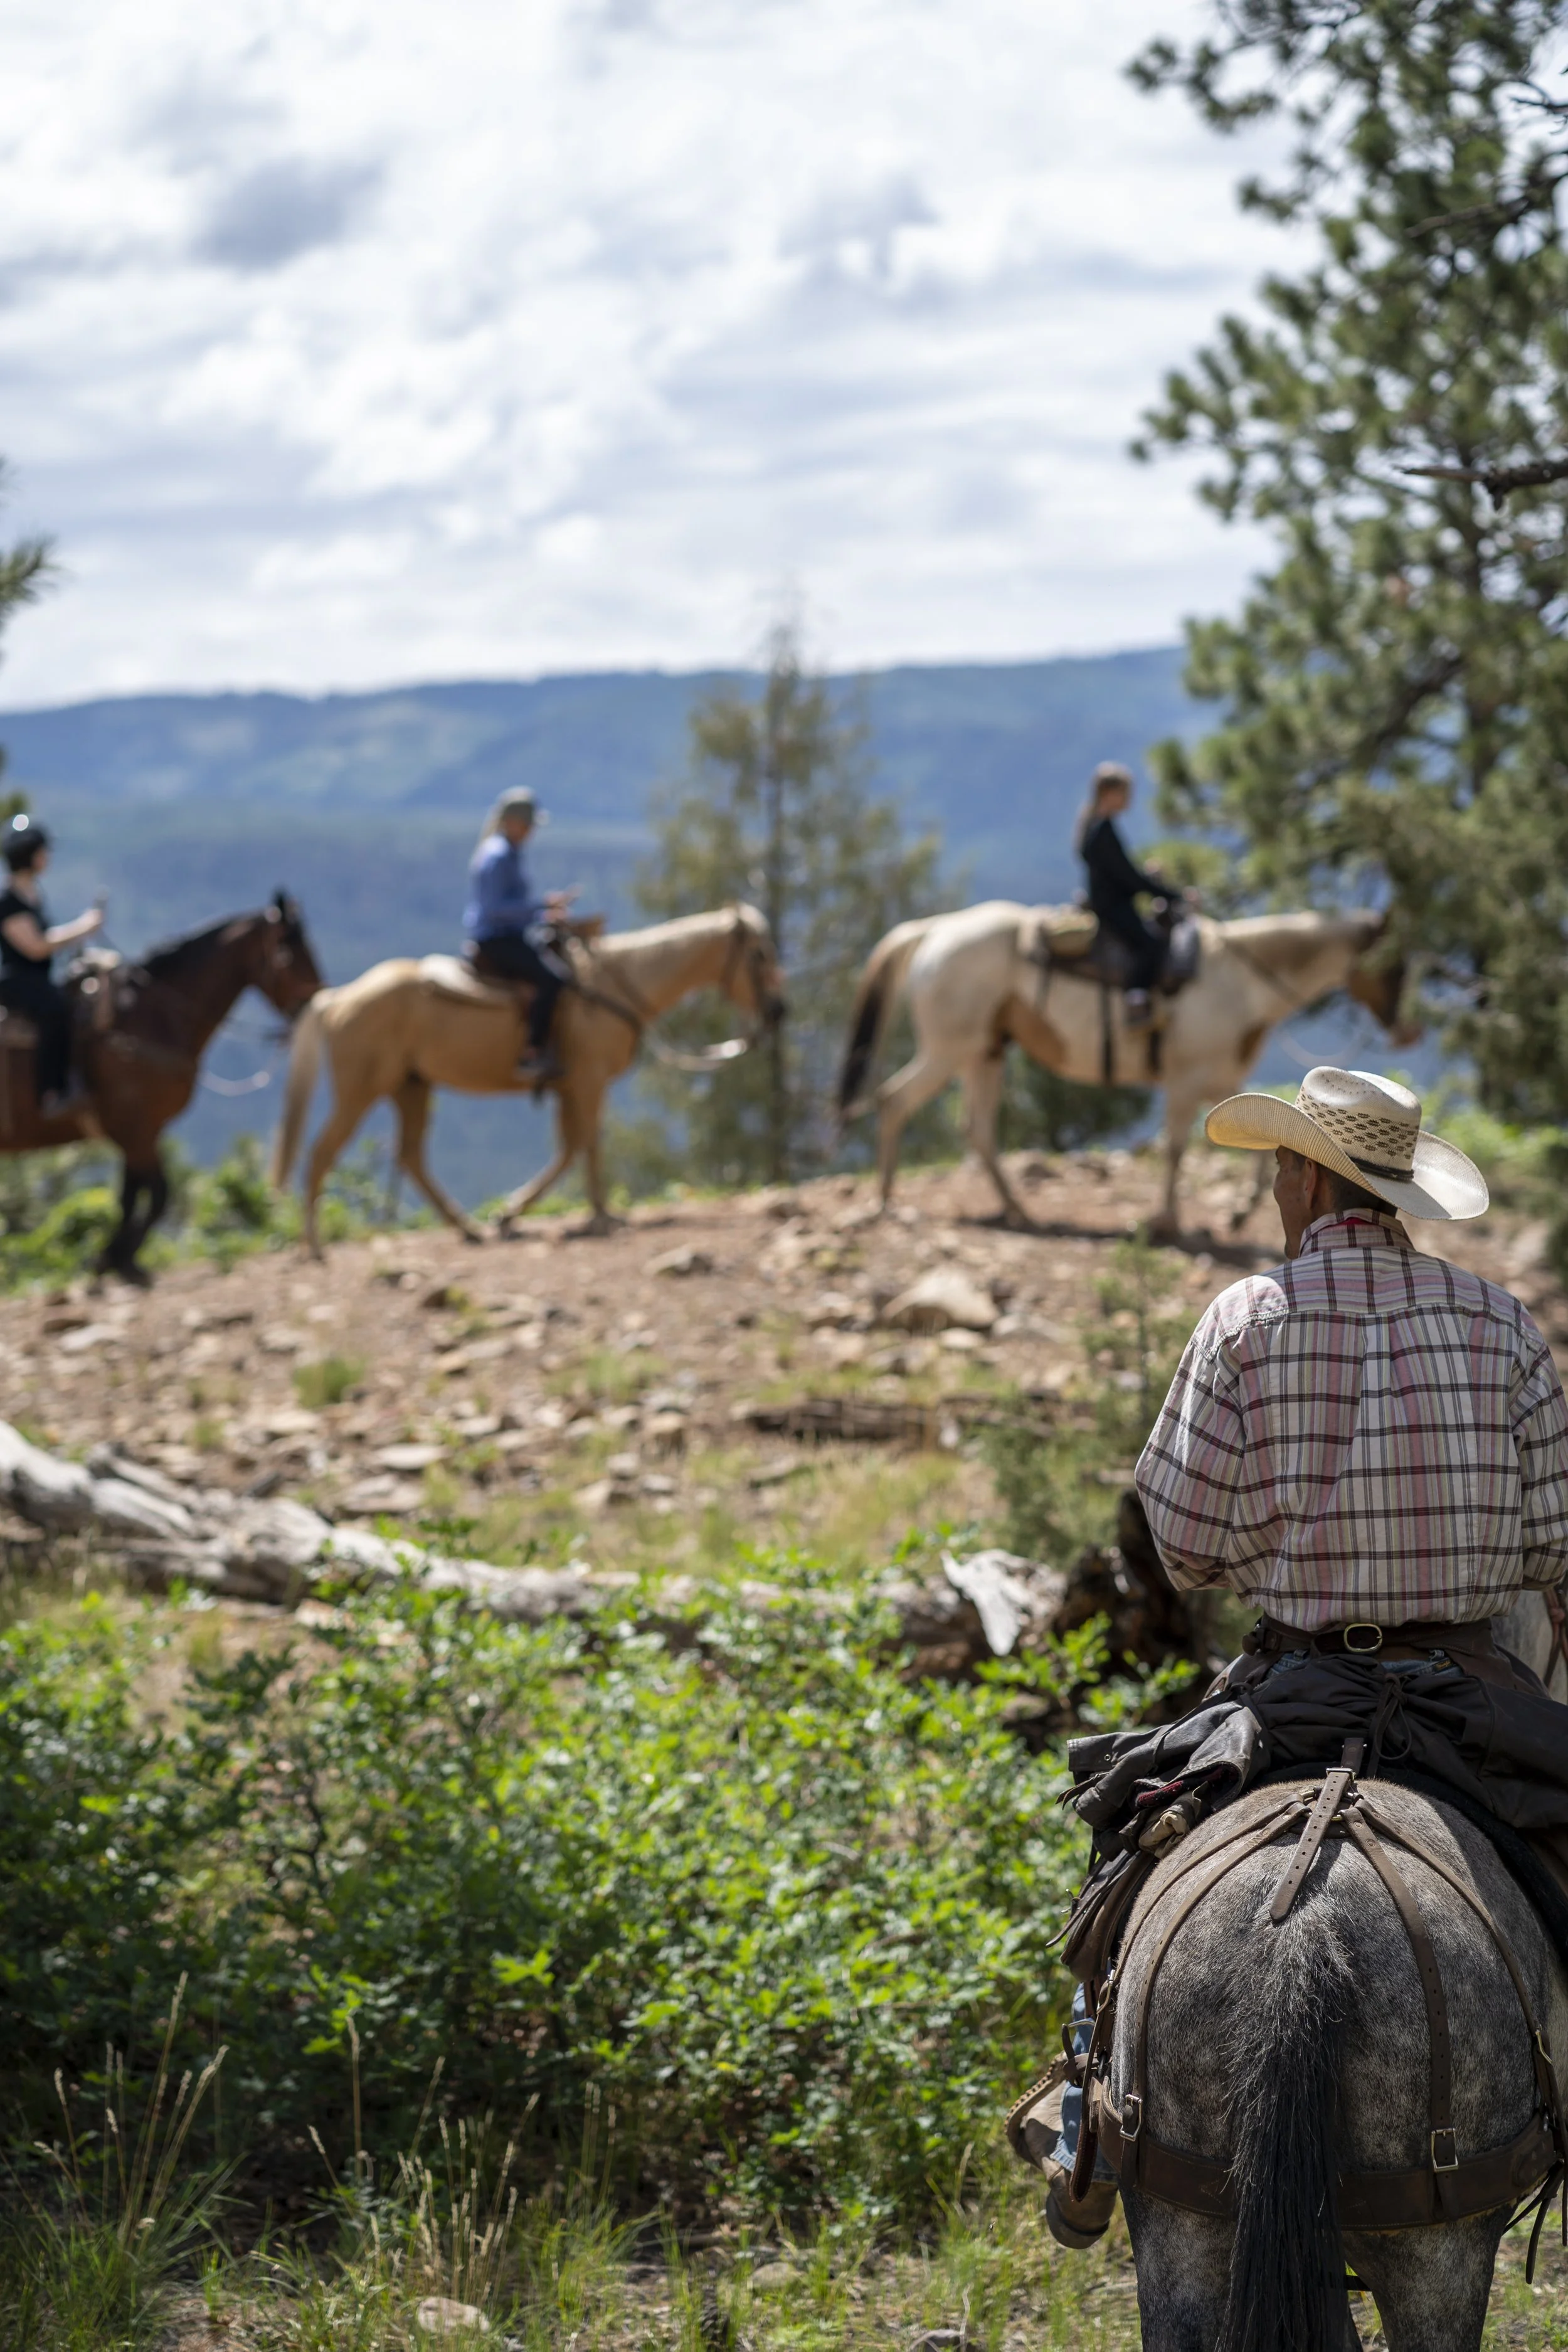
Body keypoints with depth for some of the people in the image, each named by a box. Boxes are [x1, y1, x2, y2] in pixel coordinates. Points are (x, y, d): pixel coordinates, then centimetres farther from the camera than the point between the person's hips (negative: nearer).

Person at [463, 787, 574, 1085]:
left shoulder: (512, 854, 18)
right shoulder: (497, 856, -13)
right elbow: (494, 909, -21)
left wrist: (544, 916, 13)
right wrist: (543, 903, -19)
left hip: (512, 938, 11)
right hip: (494, 942, -11)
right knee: (551, 978, -28)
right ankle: (533, 1055, -31)